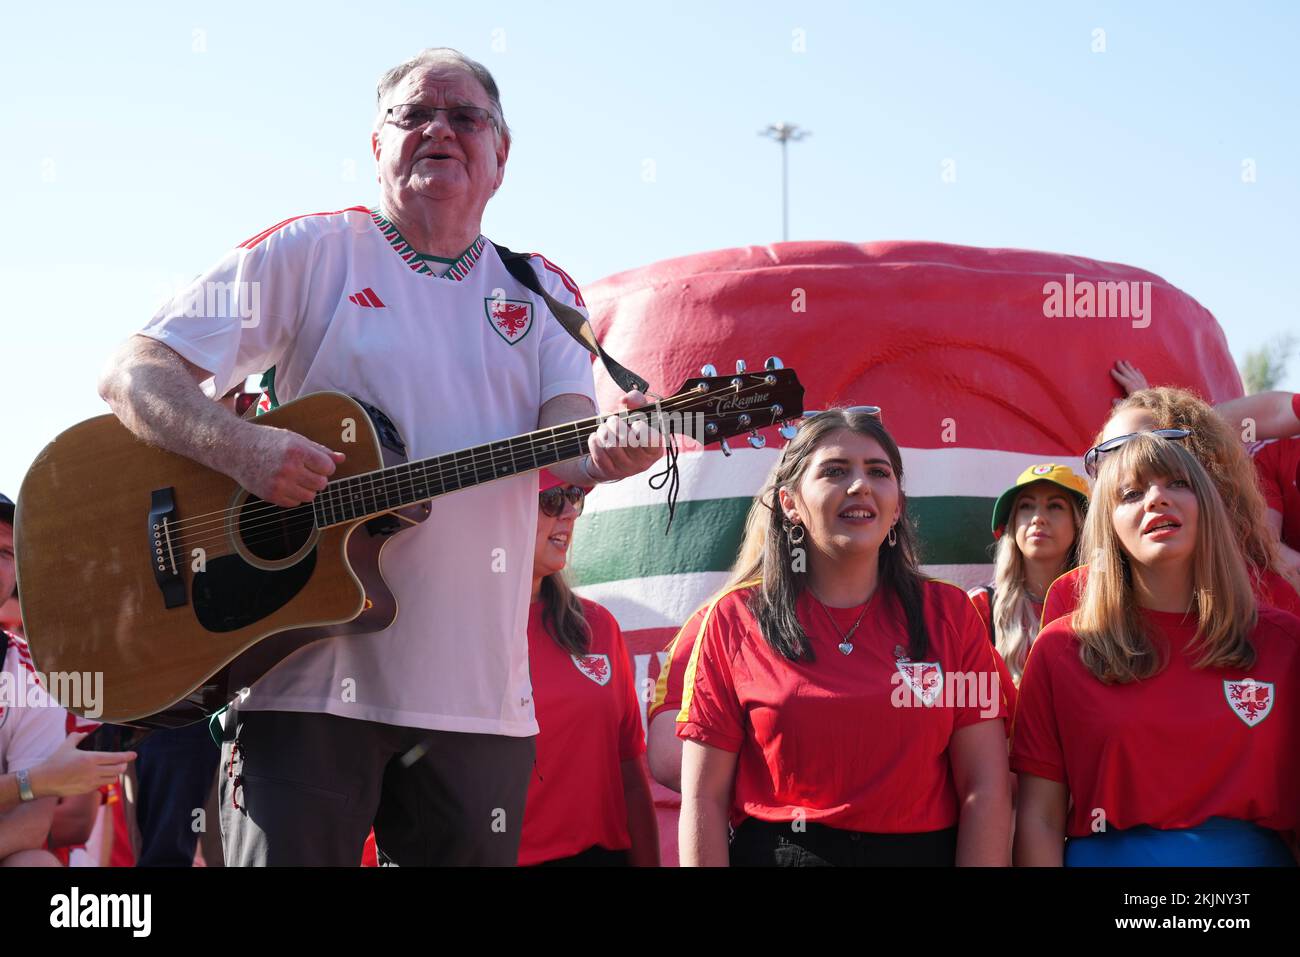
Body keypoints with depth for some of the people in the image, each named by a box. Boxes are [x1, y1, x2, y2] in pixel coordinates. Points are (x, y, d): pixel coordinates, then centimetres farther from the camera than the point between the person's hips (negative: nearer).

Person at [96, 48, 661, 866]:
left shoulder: (542, 293, 14)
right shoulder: (312, 253, 4)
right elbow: (133, 371, -2)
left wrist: (610, 452, -25)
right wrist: (244, 447, -21)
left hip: (479, 699, 3)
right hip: (313, 681, -3)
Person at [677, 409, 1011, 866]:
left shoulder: (950, 614, -1)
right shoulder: (735, 620, -4)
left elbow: (985, 790, -5)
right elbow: (704, 798, -6)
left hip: (923, 851, 1)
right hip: (775, 852, -1)